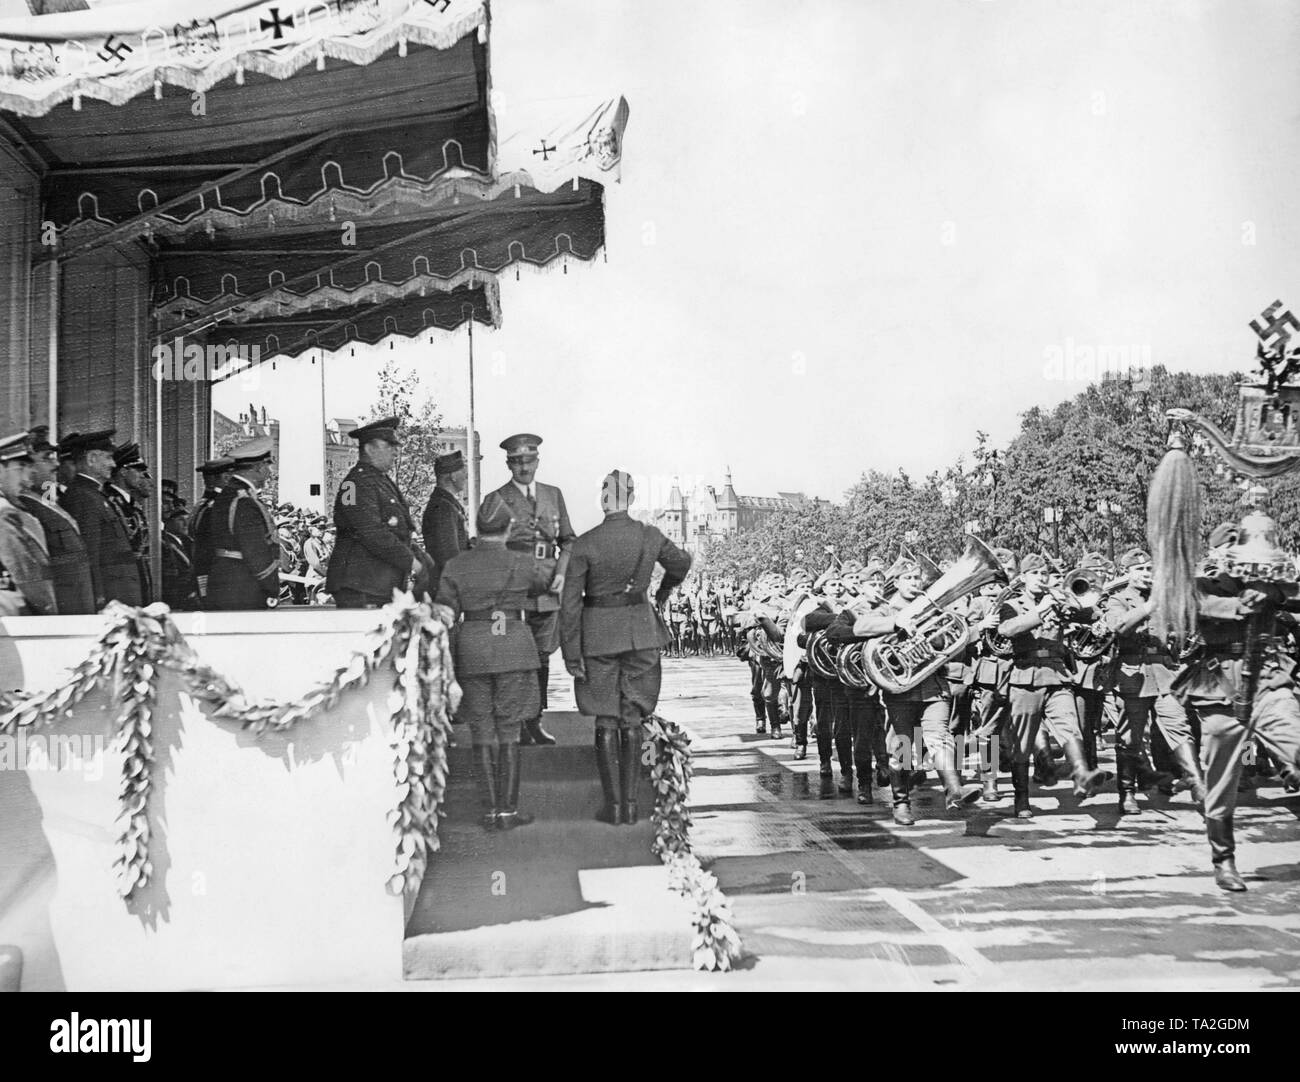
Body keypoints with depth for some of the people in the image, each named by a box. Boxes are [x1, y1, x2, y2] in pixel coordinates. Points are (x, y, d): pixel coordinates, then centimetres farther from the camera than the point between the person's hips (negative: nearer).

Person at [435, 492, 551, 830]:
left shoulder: (455, 566, 1)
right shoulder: (522, 565, -2)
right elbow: (542, 584, 20)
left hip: (471, 650, 2)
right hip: (513, 648, -1)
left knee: (483, 733, 8)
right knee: (508, 732, 5)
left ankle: (490, 811, 8)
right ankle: (508, 810, 6)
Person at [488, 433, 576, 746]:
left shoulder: (553, 495, 13)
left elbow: (568, 539, 17)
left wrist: (561, 573, 4)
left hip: (547, 589, 4)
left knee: (542, 657, 8)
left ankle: (535, 721, 16)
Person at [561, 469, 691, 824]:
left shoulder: (585, 544, -13)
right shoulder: (651, 537, -4)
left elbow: (570, 604, -11)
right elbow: (681, 562, 17)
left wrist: (571, 654, -4)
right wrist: (664, 590, 37)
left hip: (599, 634, -2)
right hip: (641, 631, 2)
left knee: (606, 722, 6)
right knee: (632, 721, 10)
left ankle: (612, 805, 8)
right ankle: (630, 803, 11)